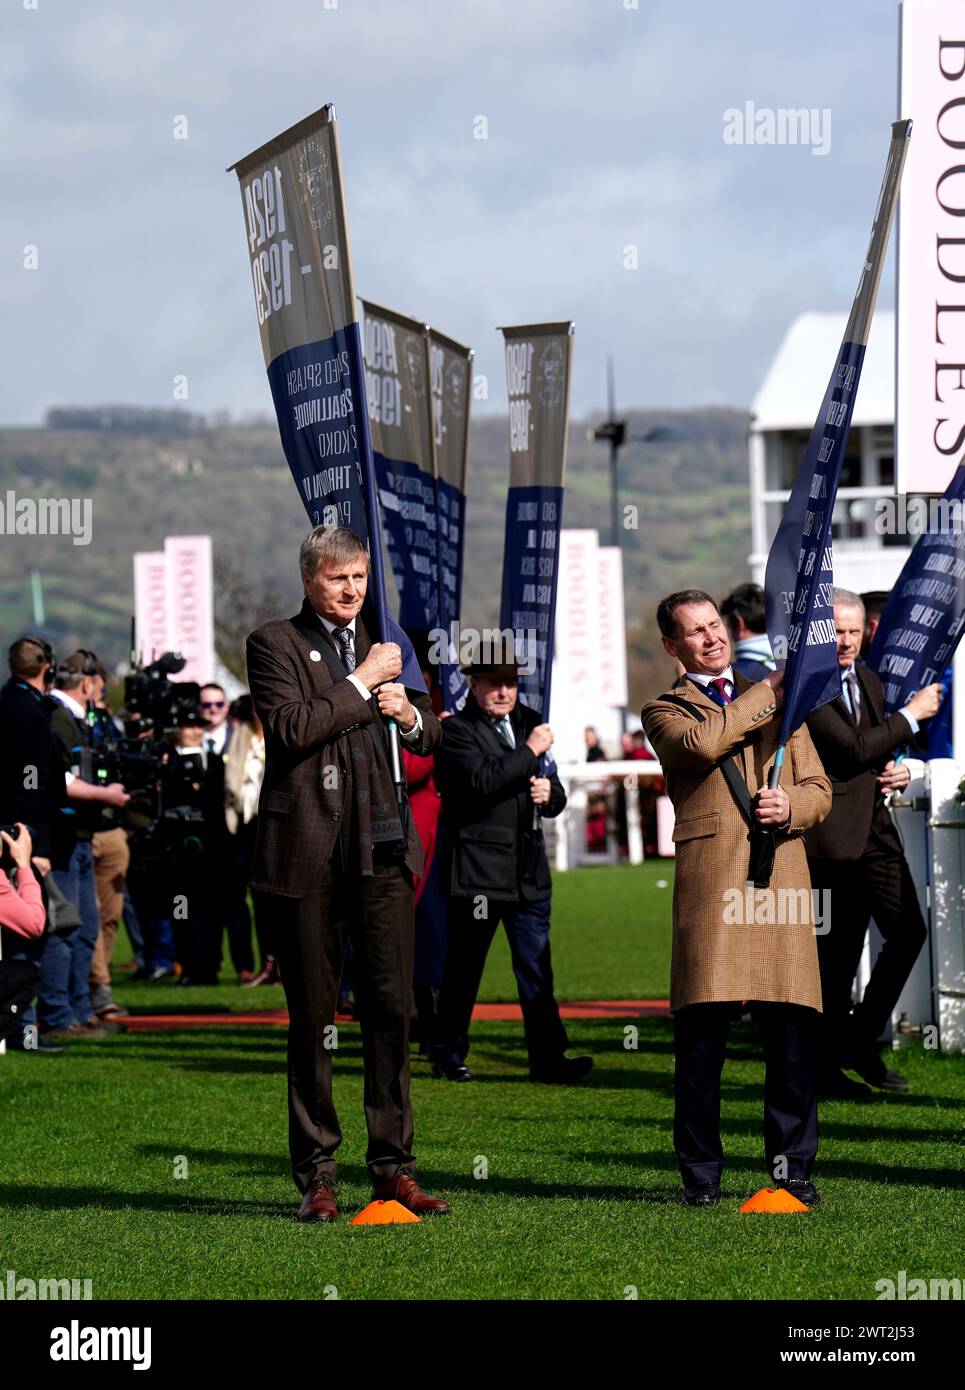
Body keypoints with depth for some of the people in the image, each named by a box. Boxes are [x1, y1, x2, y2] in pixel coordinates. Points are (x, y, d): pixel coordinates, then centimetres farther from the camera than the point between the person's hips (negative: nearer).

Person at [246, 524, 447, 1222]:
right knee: (313, 1018, 2)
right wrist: (362, 684, -11)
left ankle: (394, 1166, 6)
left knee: (393, 1008, 0)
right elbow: (291, 727, -15)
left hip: (383, 849, 4)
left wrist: (410, 712, 2)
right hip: (308, 852, -4)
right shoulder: (274, 644, 1)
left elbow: (431, 737, 23)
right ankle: (316, 1175, 8)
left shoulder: (386, 642, 16)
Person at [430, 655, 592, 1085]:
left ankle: (547, 1057, -1)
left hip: (529, 869, 6)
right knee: (463, 969, 3)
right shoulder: (456, 731, -3)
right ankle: (447, 1057, 12)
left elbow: (555, 798, 24)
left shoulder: (529, 725, 18)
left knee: (536, 967, 1)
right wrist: (530, 752, -14)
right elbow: (482, 779, -21)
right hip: (477, 868, -5)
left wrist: (550, 792, 1)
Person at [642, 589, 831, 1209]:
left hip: (783, 872, 3)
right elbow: (701, 743, -10)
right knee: (703, 1028, -6)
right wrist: (768, 691, -1)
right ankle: (701, 1173, 2)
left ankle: (793, 1169, 6)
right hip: (710, 876, -3)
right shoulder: (665, 712, 14)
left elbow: (819, 790, 21)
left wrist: (791, 807, -2)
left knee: (793, 1029, -2)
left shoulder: (779, 701, 25)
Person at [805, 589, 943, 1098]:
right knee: (838, 952, -2)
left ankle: (861, 1040, 14)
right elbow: (853, 749, -19)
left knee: (908, 931, 0)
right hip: (833, 832, -7)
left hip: (876, 827, 7)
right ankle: (827, 1062, 10)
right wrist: (911, 714, -12)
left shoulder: (867, 679, 16)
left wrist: (897, 772, 3)